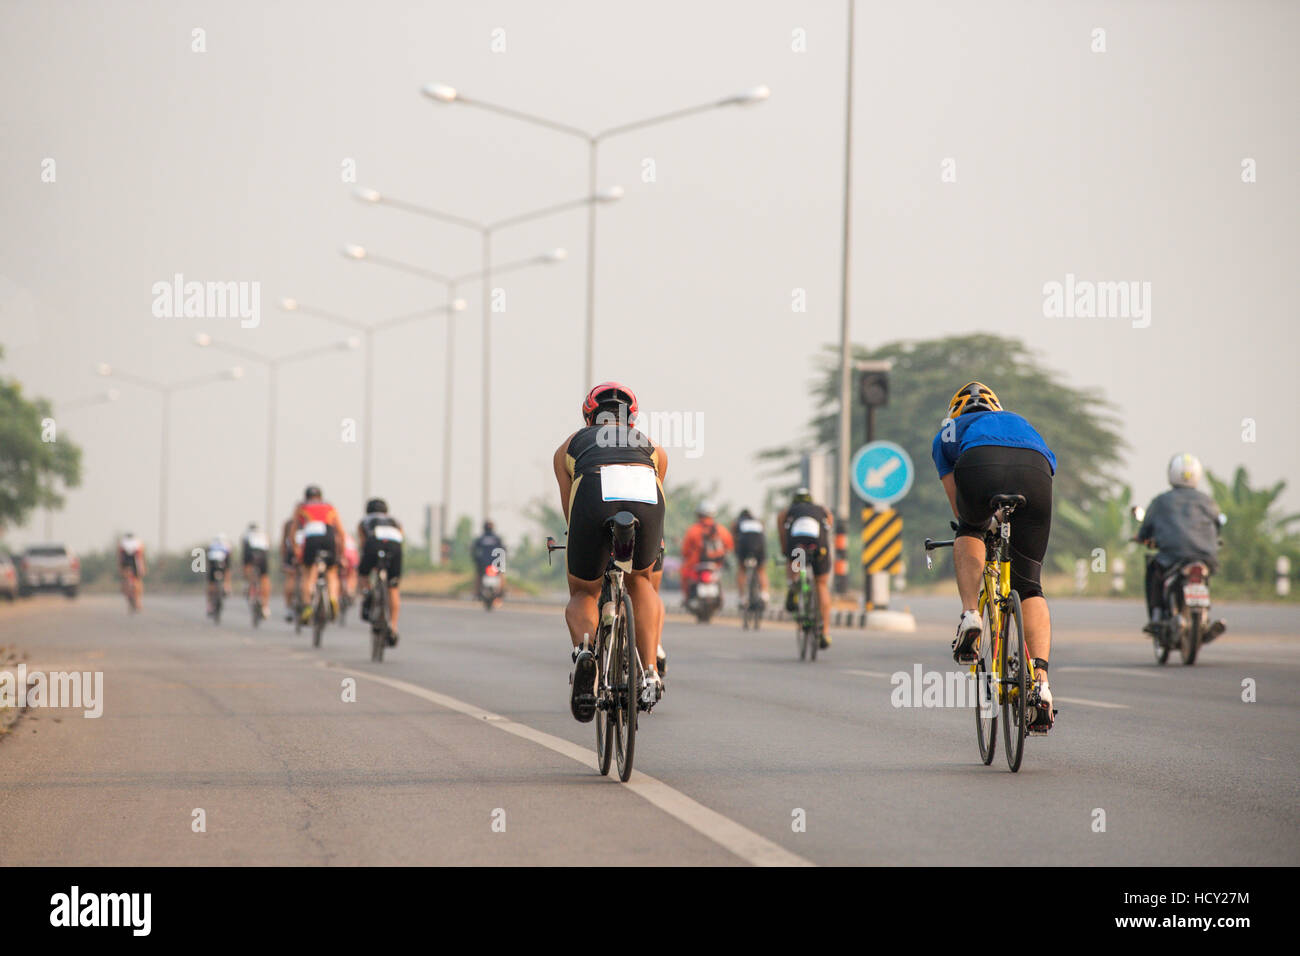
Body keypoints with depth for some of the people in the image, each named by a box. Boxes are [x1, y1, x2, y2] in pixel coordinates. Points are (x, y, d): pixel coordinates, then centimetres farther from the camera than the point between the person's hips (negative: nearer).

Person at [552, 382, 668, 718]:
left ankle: (584, 649, -12)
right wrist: (653, 554, 63)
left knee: (583, 593, 21)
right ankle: (650, 672, 12)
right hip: (646, 497, 1)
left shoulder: (569, 446, 38)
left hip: (593, 496, -1)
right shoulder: (653, 448, 40)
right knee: (641, 580, 29)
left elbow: (569, 509, 41)